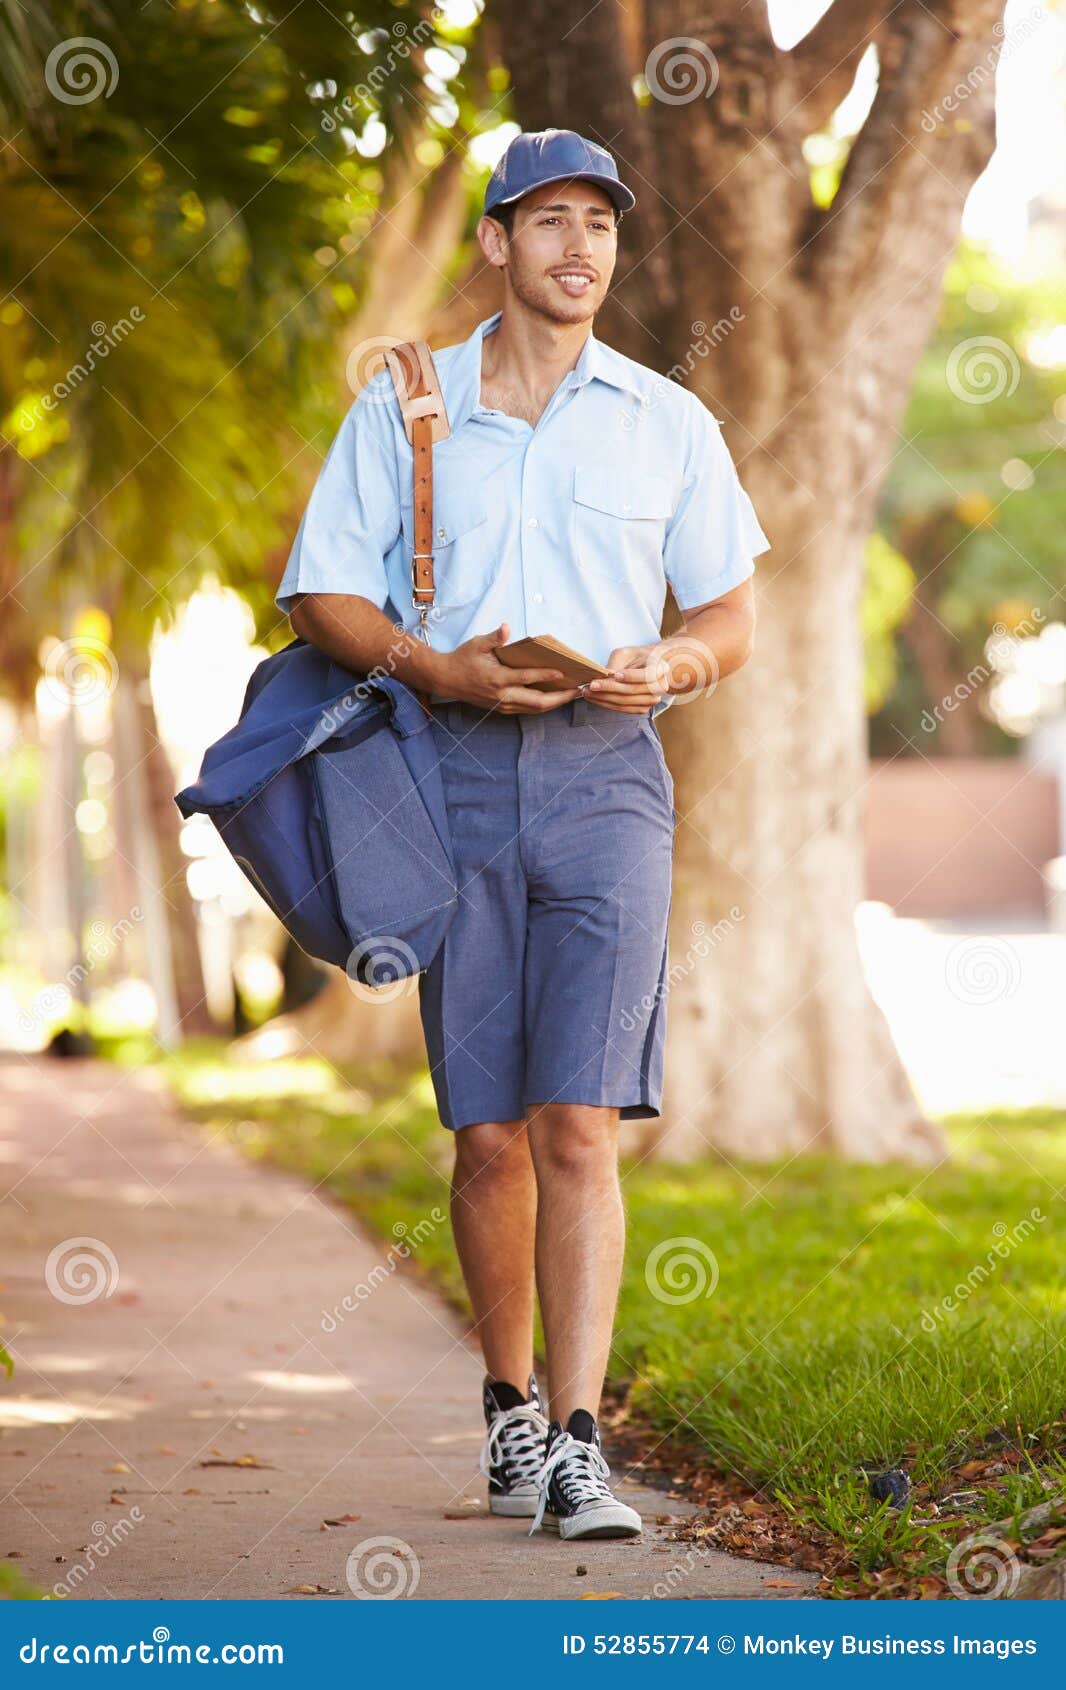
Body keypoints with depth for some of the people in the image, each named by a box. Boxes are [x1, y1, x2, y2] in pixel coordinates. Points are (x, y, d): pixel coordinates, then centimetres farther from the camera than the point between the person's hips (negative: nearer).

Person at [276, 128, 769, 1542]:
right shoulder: (402, 407, 10)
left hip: (607, 775, -1)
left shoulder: (668, 421, 12)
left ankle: (578, 1446, -16)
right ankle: (510, 1403, 22)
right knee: (490, 1134, 2)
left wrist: (674, 666, -9)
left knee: (581, 1123, -13)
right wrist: (435, 669, -12)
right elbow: (321, 594, 7)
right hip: (456, 772, 1)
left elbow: (731, 616, 15)